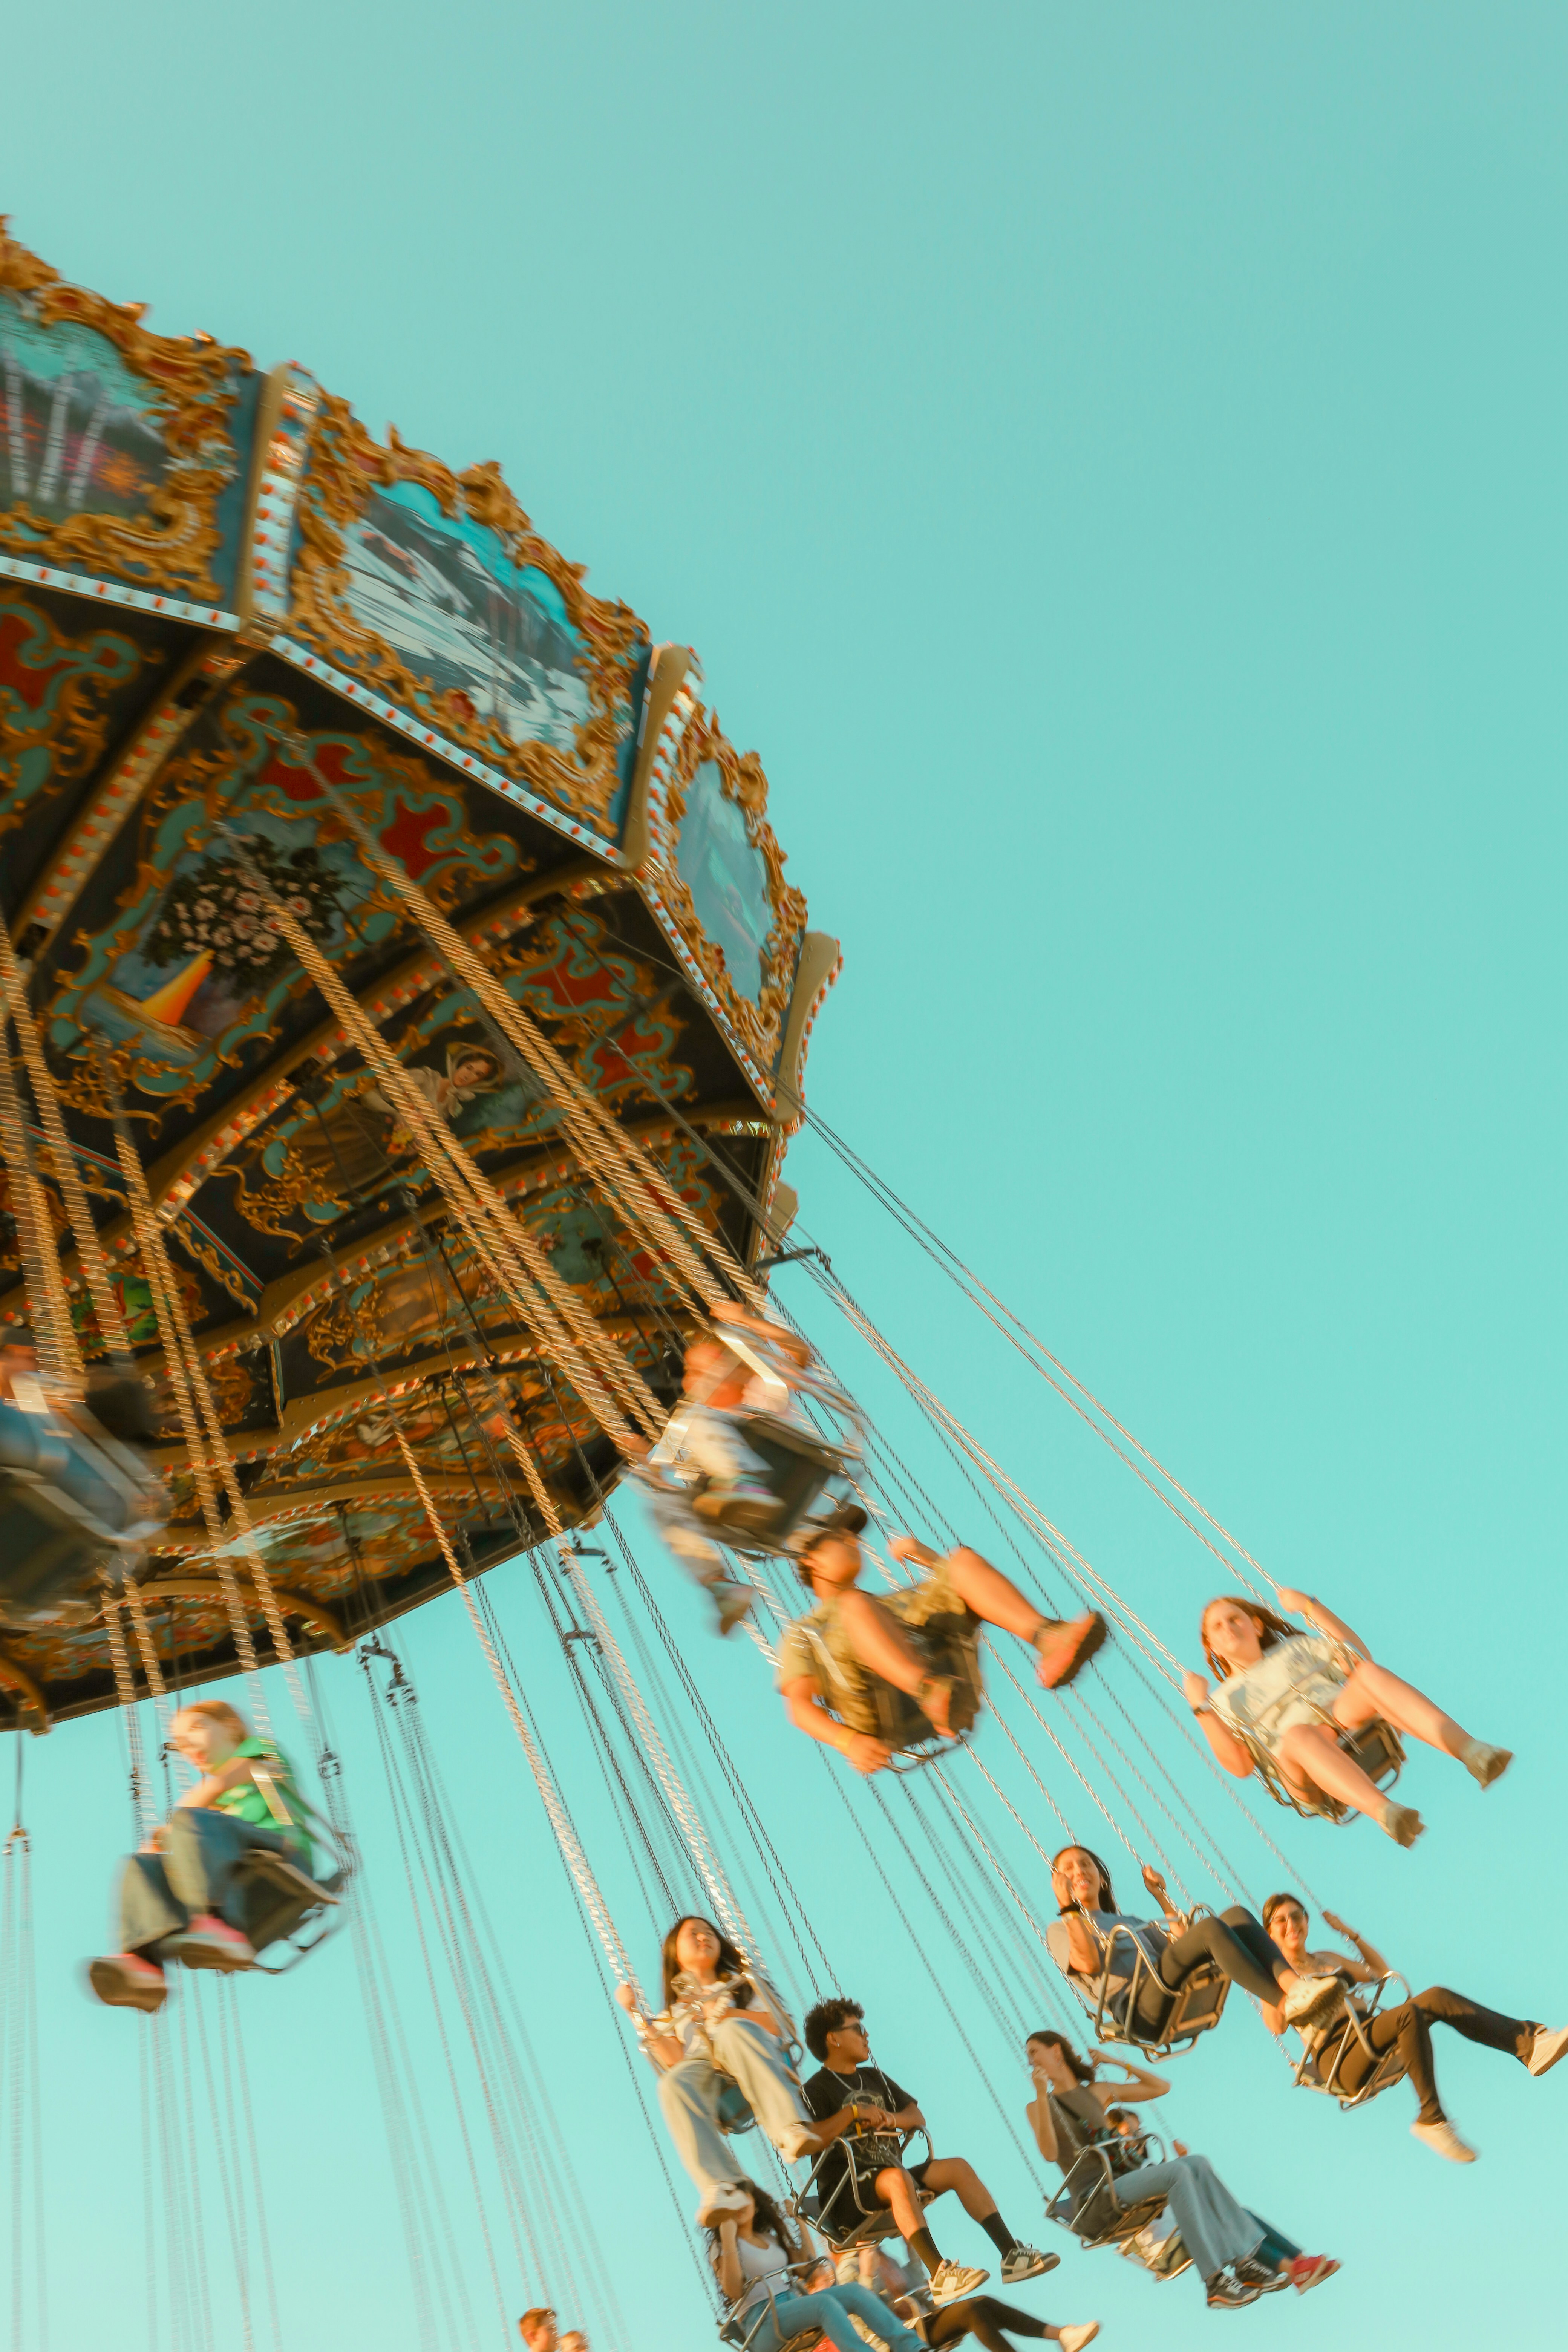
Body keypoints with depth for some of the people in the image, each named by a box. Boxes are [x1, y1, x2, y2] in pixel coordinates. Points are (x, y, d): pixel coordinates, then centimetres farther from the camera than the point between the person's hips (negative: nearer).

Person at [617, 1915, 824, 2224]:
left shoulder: (743, 1983, 32)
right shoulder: (672, 2012, 32)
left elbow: (777, 2025, 11)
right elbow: (676, 2062, 10)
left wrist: (725, 2014, -2)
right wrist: (636, 2015, 5)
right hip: (705, 2073, 1)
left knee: (734, 2031, -35)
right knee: (673, 2085, -34)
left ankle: (792, 2131, -51)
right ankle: (724, 2189, -47)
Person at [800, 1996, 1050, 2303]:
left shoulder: (874, 2078, 20)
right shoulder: (817, 2089, -5)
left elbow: (918, 2118, 15)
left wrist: (892, 2119, -6)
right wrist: (853, 2112, -20)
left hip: (888, 2178, 8)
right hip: (844, 2194, -8)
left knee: (957, 2168, -7)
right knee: (897, 2178, -37)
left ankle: (1012, 2254, -12)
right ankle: (939, 2275, -44)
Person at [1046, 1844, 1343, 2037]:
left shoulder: (1131, 1922, 38)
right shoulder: (1061, 1929, 19)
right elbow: (1090, 1964, -4)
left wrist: (1160, 1895, 28)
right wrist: (1070, 1908, -4)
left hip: (1186, 1998, 6)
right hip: (1141, 2009, -6)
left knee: (1237, 1915, -15)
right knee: (1210, 1928, -28)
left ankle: (1294, 1983, -37)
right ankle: (1289, 2005, -38)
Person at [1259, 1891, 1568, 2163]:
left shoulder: (1327, 1959, 27)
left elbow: (1380, 1972, 35)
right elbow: (1276, 2026, -11)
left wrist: (1350, 1933, 27)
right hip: (1338, 2056, -6)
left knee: (1435, 1996, -21)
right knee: (1409, 2013, -33)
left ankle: (1528, 2042, -32)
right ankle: (1431, 2119, -30)